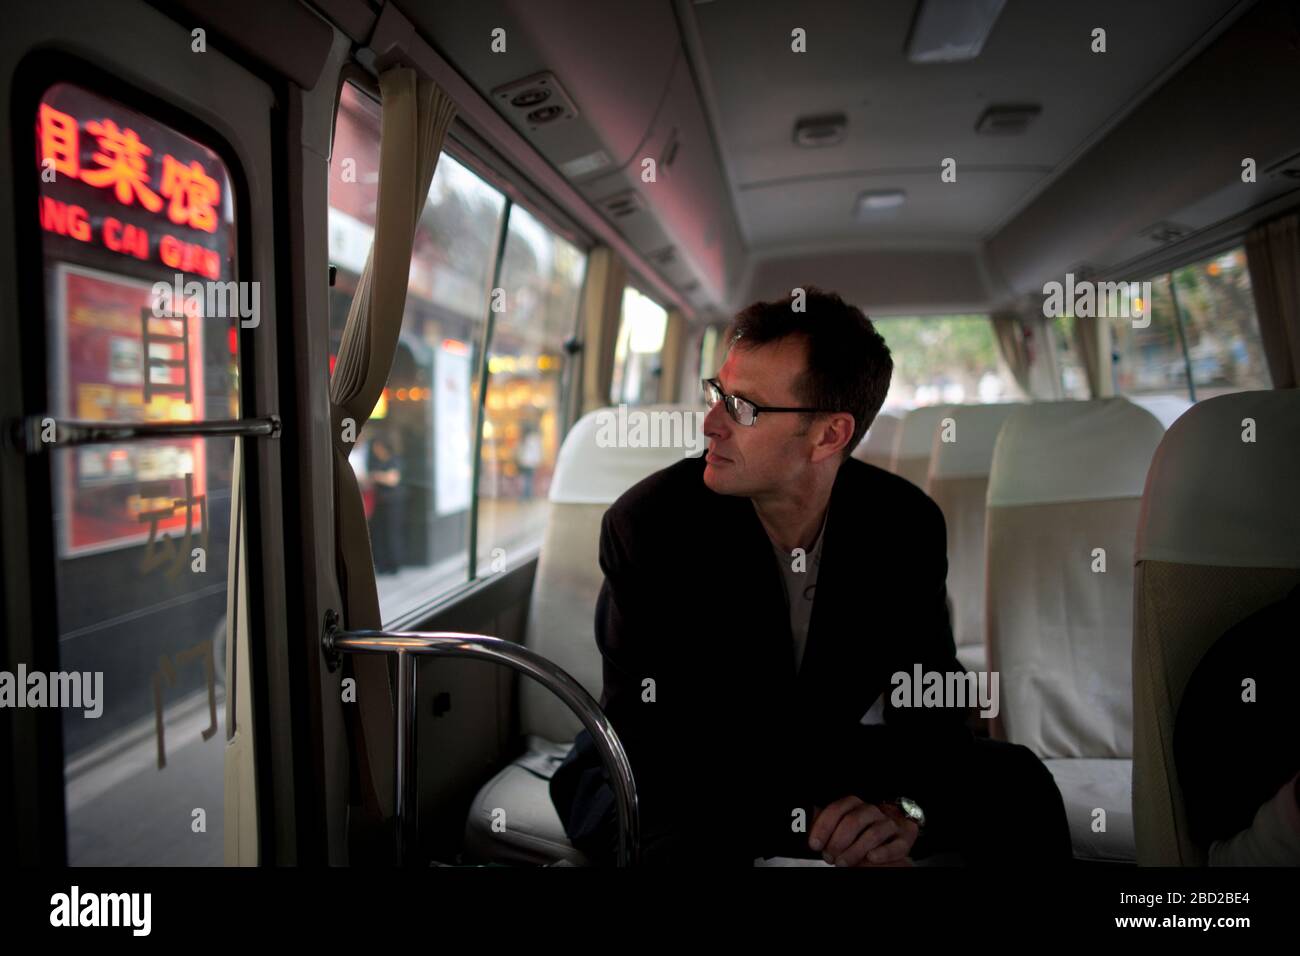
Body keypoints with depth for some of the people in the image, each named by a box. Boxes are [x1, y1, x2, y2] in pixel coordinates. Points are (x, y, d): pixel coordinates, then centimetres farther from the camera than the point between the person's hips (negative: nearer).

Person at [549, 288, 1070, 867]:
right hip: (676, 776, -3)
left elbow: (931, 701, -4)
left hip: (829, 758, 4)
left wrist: (907, 811, -25)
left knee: (1016, 783, -13)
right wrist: (808, 822, -29)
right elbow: (646, 737, -18)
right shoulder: (646, 525, -20)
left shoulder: (907, 525, -11)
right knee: (692, 841, -39)